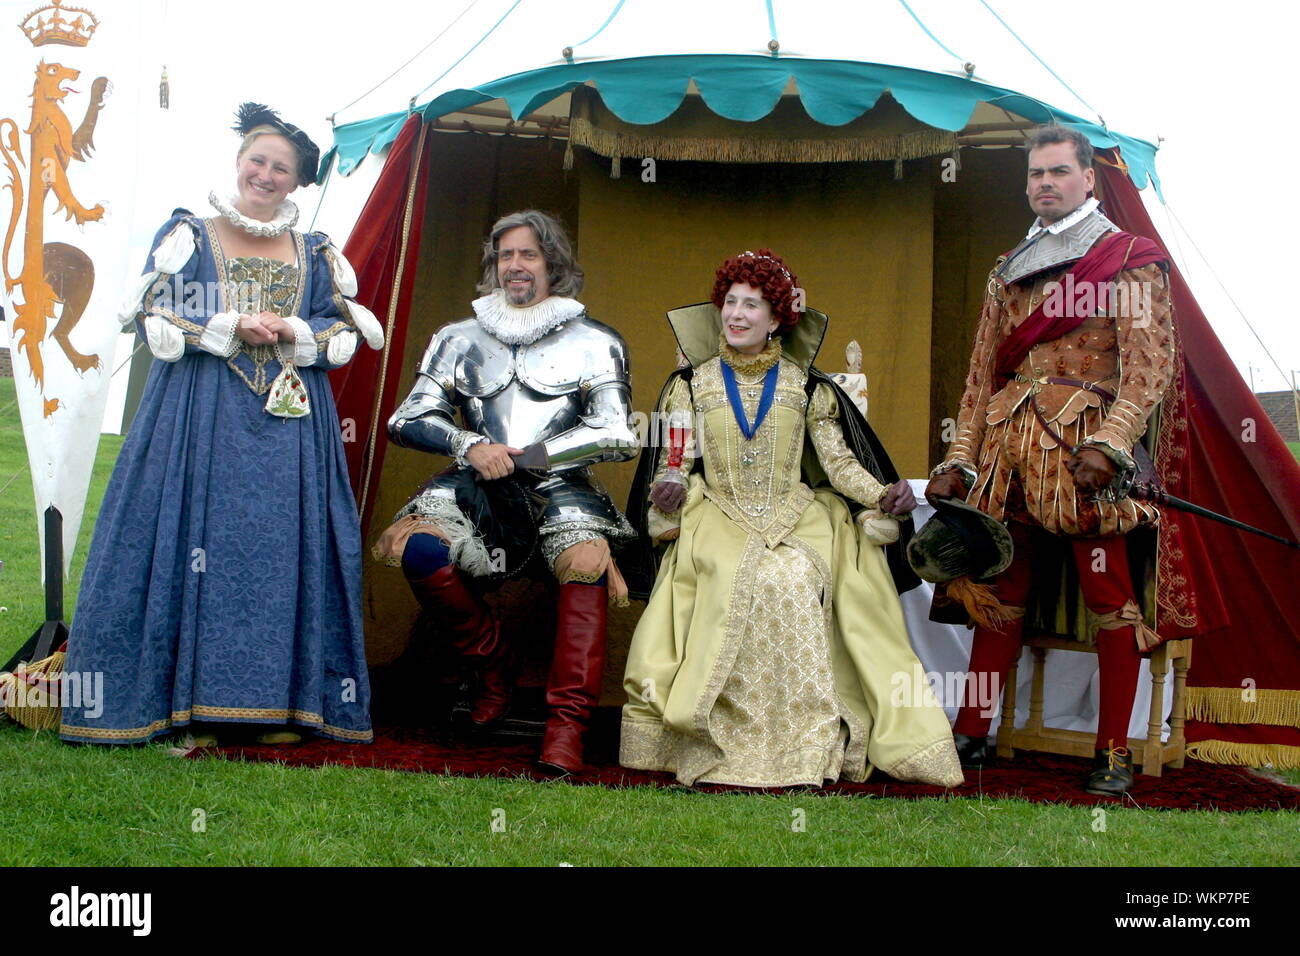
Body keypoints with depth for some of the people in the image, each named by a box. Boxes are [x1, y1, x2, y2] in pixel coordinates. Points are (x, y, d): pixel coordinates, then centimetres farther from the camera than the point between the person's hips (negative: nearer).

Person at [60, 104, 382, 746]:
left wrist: (288, 330, -8)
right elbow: (156, 319, 0)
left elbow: (344, 333, 10)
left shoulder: (316, 255, 16)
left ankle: (279, 701, 2)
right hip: (202, 420, -2)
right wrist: (233, 327, -10)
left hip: (290, 422, 2)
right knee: (200, 540, -7)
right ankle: (198, 701, -2)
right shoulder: (188, 236, 10)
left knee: (285, 547, -3)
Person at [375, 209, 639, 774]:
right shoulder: (461, 339, 19)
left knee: (587, 558, -34)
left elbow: (616, 436, 1)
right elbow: (409, 419, 12)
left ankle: (566, 725, -30)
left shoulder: (594, 343, 12)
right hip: (476, 490, 2)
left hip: (558, 489, -2)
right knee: (418, 547, -28)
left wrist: (521, 455, -7)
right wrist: (470, 446, -7)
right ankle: (492, 664, -3)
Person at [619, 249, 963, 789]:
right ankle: (722, 744, -27)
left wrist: (883, 495, -10)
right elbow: (672, 463, 7)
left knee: (796, 580, -31)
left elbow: (838, 462, 7)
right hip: (718, 520, 0)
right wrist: (668, 491, -16)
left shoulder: (806, 386, 11)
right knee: (742, 579, -32)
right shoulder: (692, 384, 12)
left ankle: (804, 746, -25)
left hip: (796, 517, 0)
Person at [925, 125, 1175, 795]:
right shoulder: (1008, 271, 20)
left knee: (1108, 595, -5)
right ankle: (971, 734, 14)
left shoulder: (1129, 259, 4)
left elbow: (1149, 365, -6)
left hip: (1084, 444, -5)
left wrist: (1110, 445, -19)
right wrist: (959, 459, 11)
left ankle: (1114, 752, 1)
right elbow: (982, 373, 19)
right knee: (1001, 589, 8)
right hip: (1009, 442, 5)